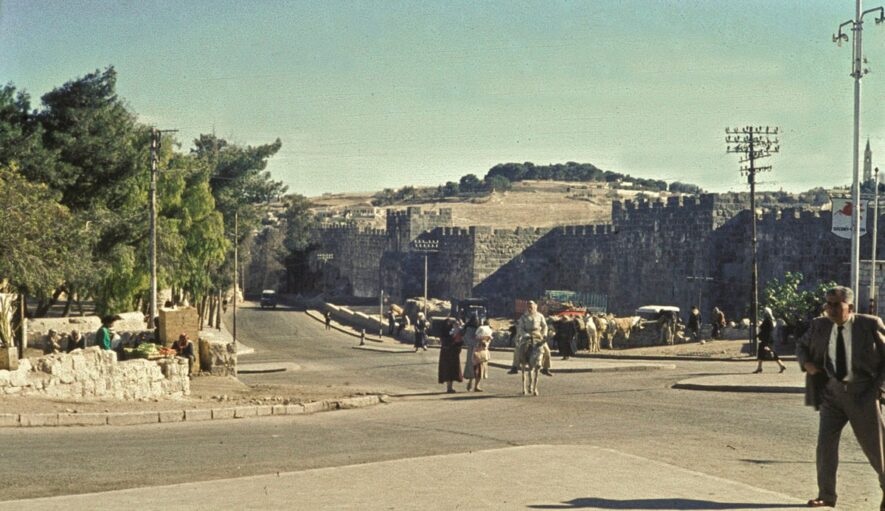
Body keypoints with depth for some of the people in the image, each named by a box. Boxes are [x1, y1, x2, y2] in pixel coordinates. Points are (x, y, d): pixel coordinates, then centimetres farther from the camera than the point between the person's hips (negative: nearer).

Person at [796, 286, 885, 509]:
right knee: (825, 442, -6)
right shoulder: (819, 326, 1)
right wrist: (806, 363, -3)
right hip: (833, 393, 3)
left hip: (863, 395, -3)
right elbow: (801, 346, 18)